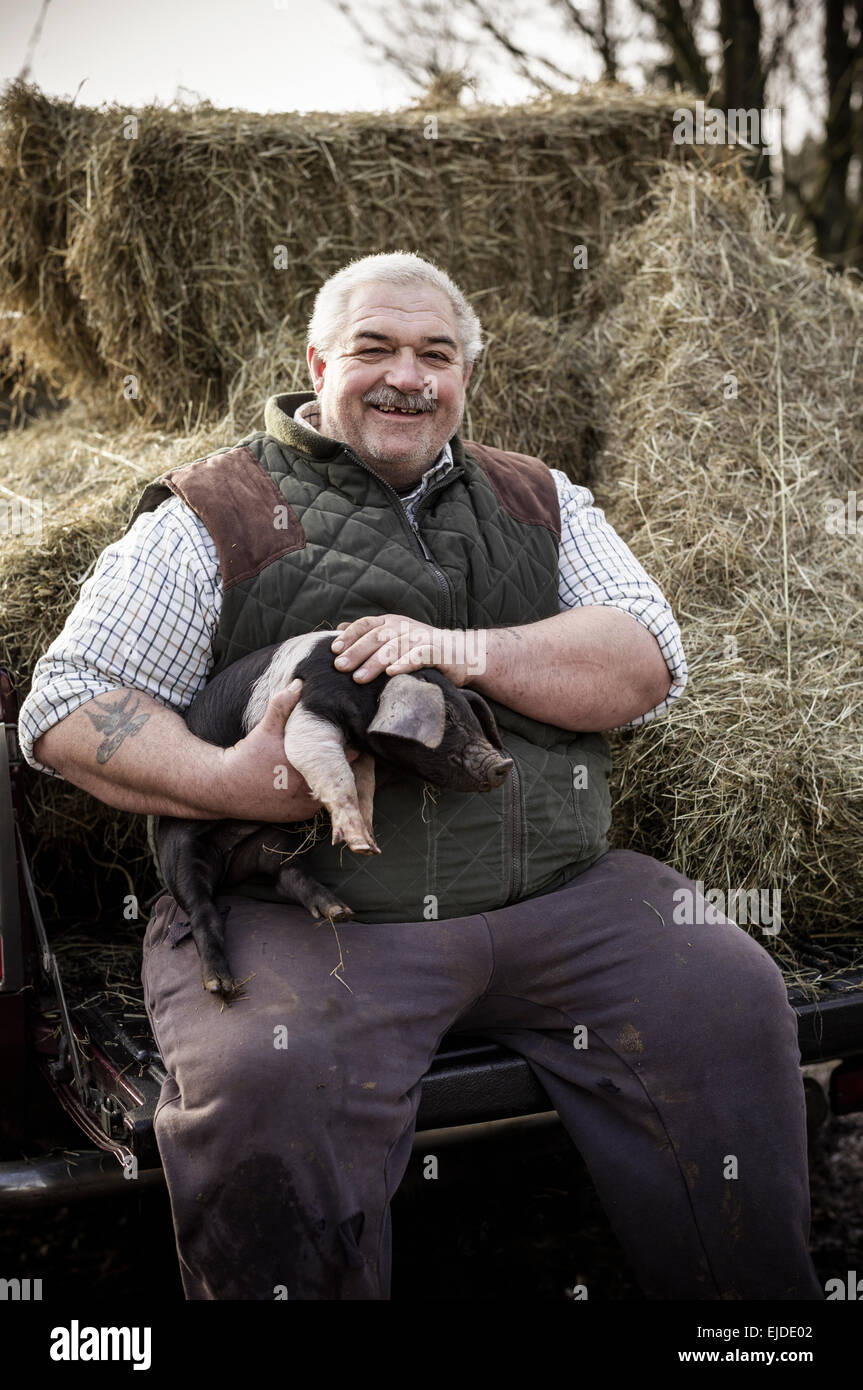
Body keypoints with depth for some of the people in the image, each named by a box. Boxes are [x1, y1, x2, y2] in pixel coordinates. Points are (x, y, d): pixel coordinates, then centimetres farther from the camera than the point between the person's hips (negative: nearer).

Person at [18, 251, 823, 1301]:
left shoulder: (539, 503, 16)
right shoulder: (214, 517, 5)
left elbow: (649, 665, 3)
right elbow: (66, 706, 1)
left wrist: (464, 652, -14)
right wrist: (226, 781, -18)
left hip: (557, 895, 4)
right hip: (306, 913, -3)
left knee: (729, 1000, -12)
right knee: (263, 1091, -30)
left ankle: (750, 1297, 8)